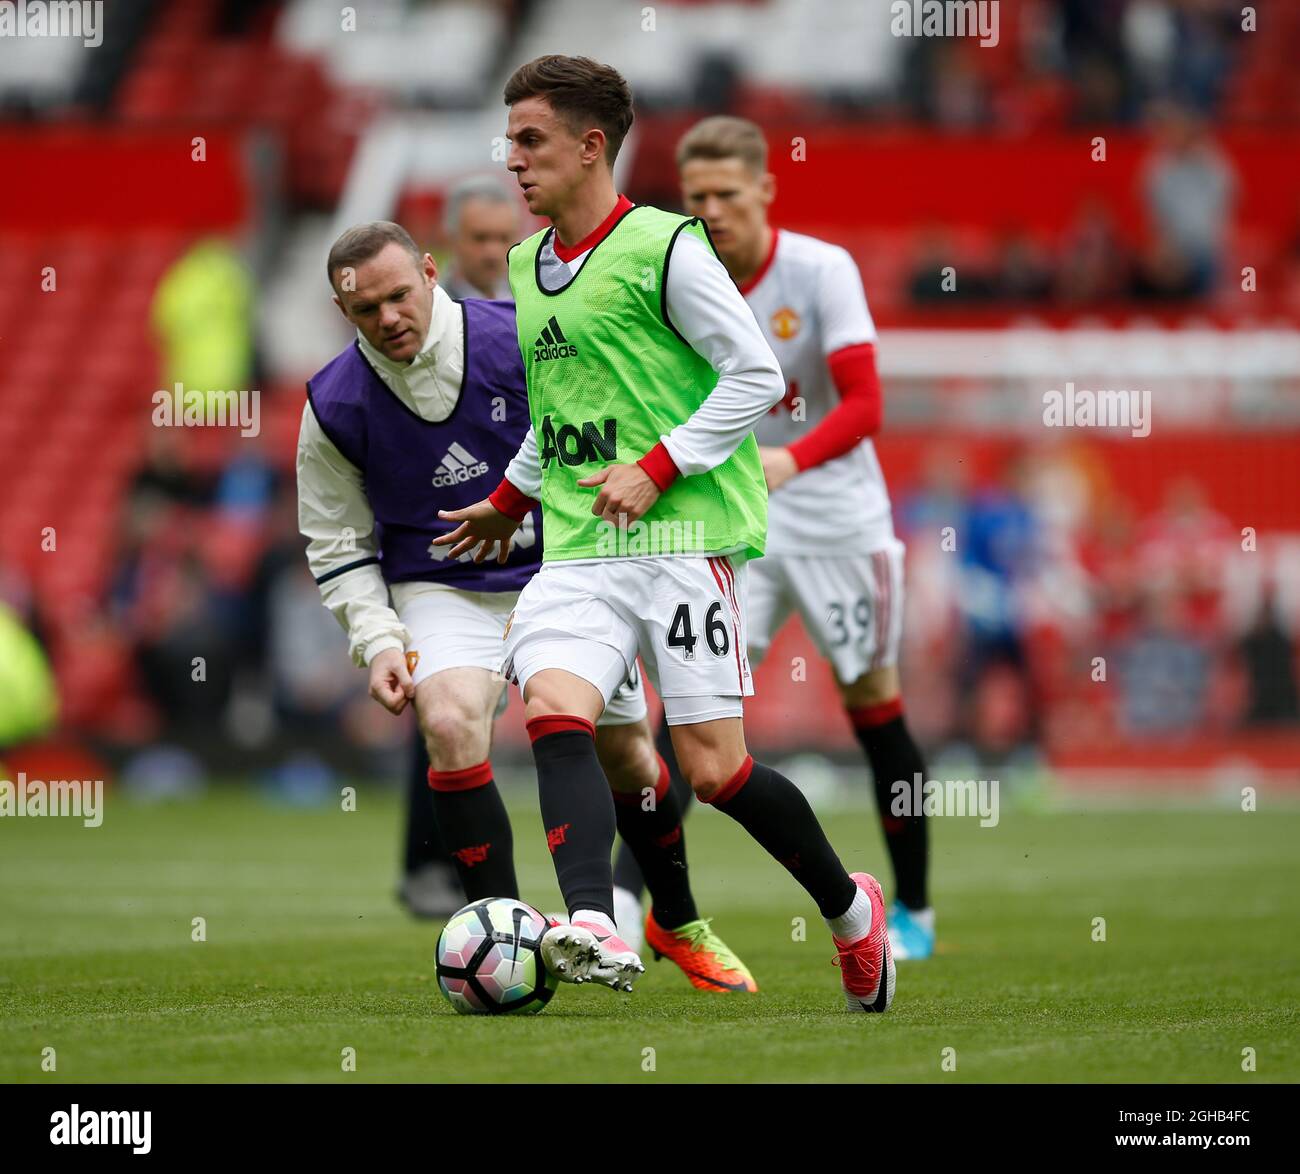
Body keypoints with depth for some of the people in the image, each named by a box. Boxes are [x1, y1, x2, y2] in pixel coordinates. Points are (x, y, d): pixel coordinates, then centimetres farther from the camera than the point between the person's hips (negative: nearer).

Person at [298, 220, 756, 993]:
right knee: (451, 724, -29)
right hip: (441, 591, -1)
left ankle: (678, 923, 36)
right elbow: (339, 549, 0)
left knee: (627, 753, 9)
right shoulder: (334, 408, -11)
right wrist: (378, 643, -11)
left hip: (561, 574, 1)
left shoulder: (516, 338, -15)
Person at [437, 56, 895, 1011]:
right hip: (578, 550, 6)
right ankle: (595, 930, -34)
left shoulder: (665, 248, -6)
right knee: (553, 707, -22)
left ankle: (851, 909, 18)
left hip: (684, 537, -6)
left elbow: (757, 374, -8)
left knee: (714, 768, -6)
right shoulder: (527, 265, 17)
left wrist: (656, 470, -13)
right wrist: (511, 499, 34)